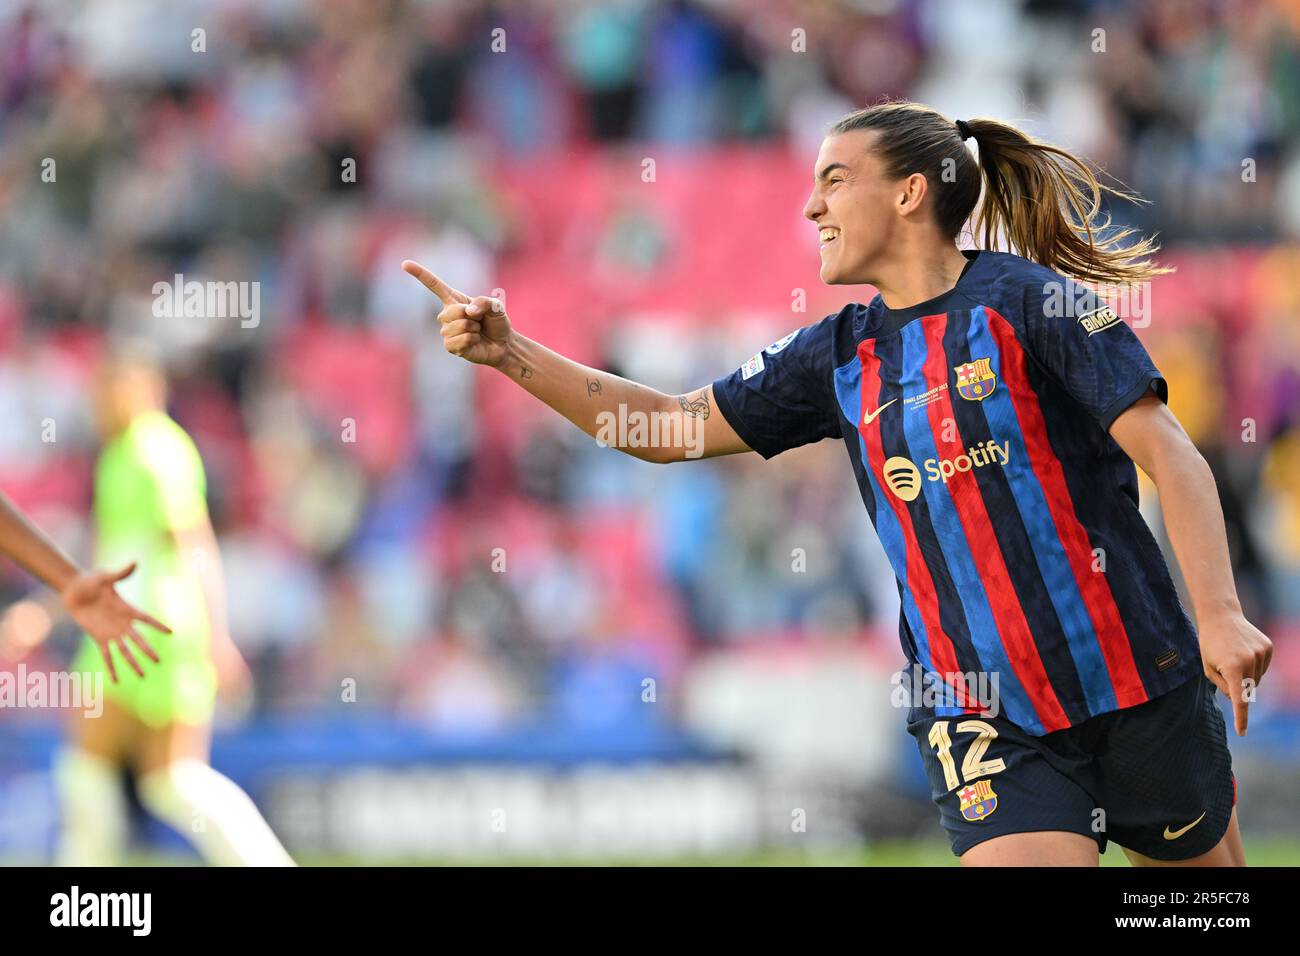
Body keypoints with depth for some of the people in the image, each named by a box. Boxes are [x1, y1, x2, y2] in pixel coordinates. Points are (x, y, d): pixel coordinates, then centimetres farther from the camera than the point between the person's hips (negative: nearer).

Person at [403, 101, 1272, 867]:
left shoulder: (1026, 299, -6)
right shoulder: (841, 356, 10)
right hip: (984, 723, 3)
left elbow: (1169, 455, -10)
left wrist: (1220, 615, -21)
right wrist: (508, 352, 8)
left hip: (1135, 689, -3)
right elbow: (670, 426, 15)